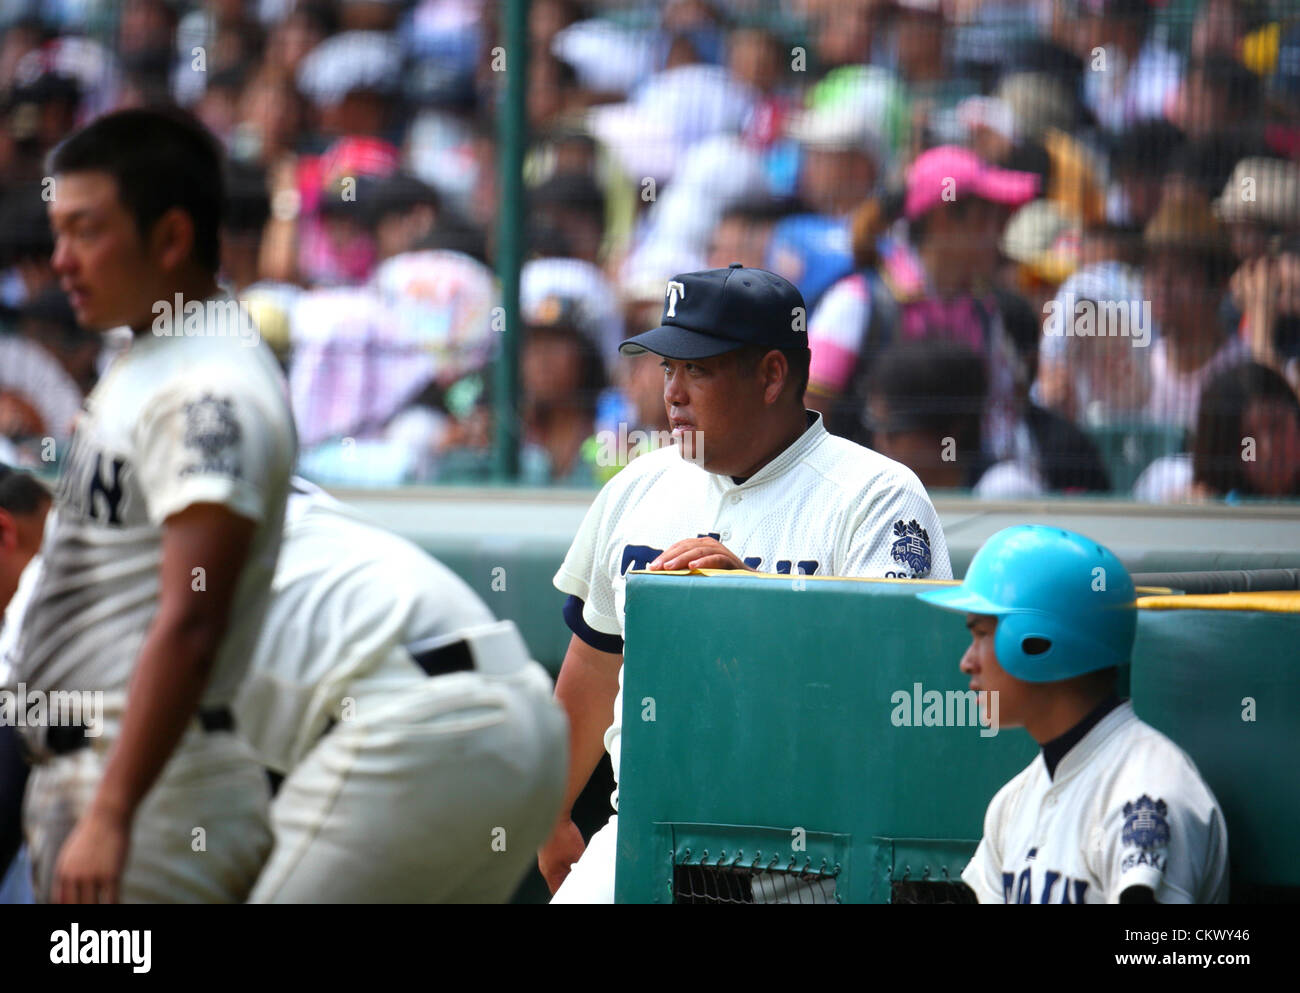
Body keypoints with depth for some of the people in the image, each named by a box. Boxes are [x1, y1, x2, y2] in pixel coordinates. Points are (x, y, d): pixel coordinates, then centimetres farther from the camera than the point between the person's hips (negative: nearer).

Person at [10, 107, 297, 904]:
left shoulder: (209, 391, -16)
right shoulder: (140, 371, 17)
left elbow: (189, 625, -24)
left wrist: (111, 816, -29)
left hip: (156, 798, -10)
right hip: (80, 777, 10)